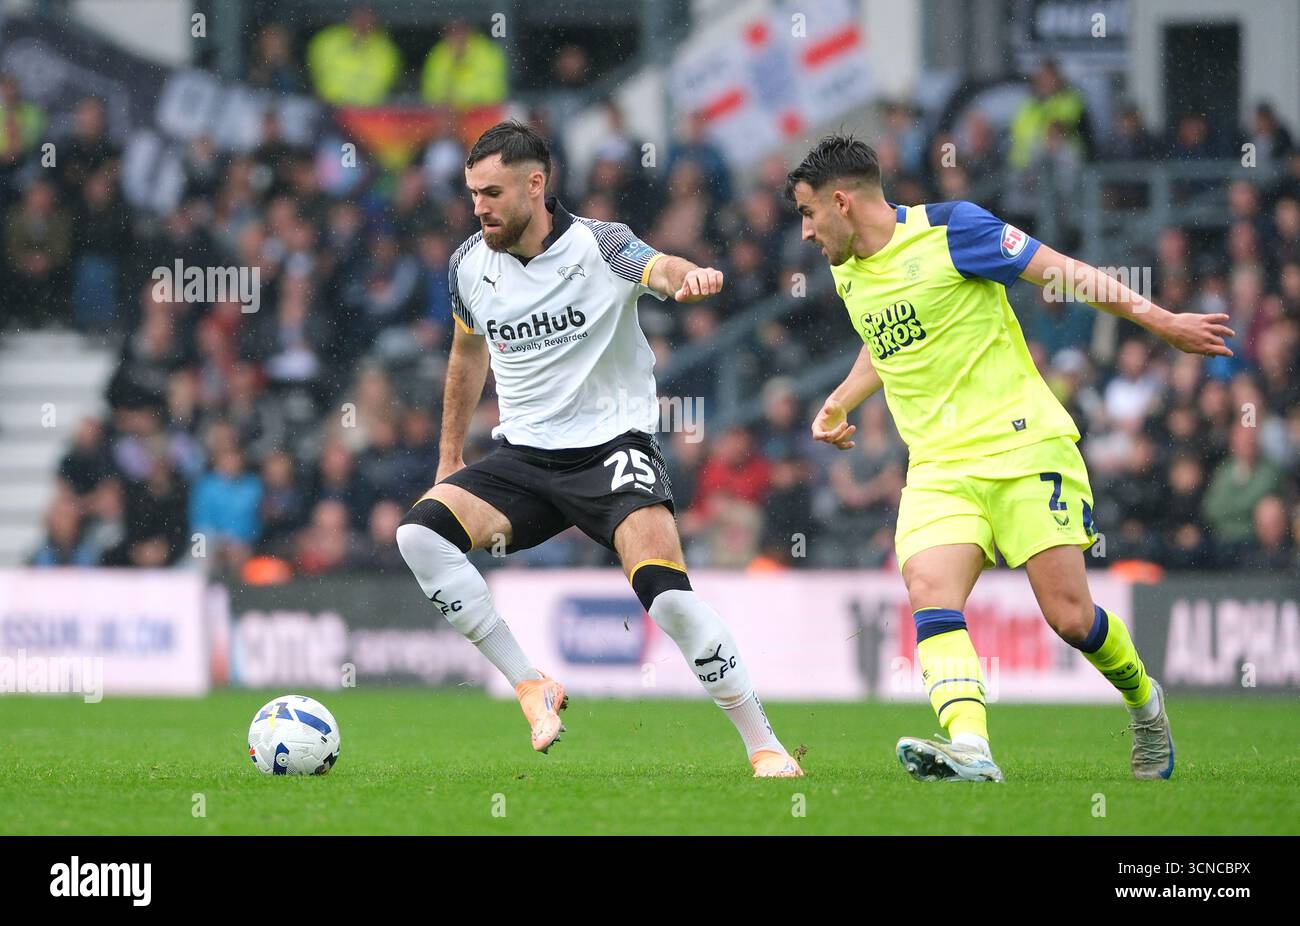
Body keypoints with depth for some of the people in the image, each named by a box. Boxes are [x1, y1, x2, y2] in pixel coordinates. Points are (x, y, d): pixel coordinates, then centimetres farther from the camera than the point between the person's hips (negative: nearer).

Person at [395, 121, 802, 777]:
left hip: (614, 446, -5)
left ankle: (765, 746, -10)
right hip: (524, 456, 5)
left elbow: (657, 269, -35)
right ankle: (531, 687, -13)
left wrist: (688, 276, -60)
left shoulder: (599, 247, -12)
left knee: (668, 597, -24)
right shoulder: (471, 266, 3)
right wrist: (449, 458, 28)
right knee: (420, 532, -20)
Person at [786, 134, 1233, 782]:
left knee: (1069, 615, -9)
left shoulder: (946, 228, -7)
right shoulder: (847, 273, 15)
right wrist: (838, 405, 25)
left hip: (1024, 446, -5)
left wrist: (1158, 319, -9)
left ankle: (1143, 702, 22)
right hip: (938, 468, 5)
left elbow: (1061, 272, -6)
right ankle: (969, 751, -40)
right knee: (930, 596, -23)